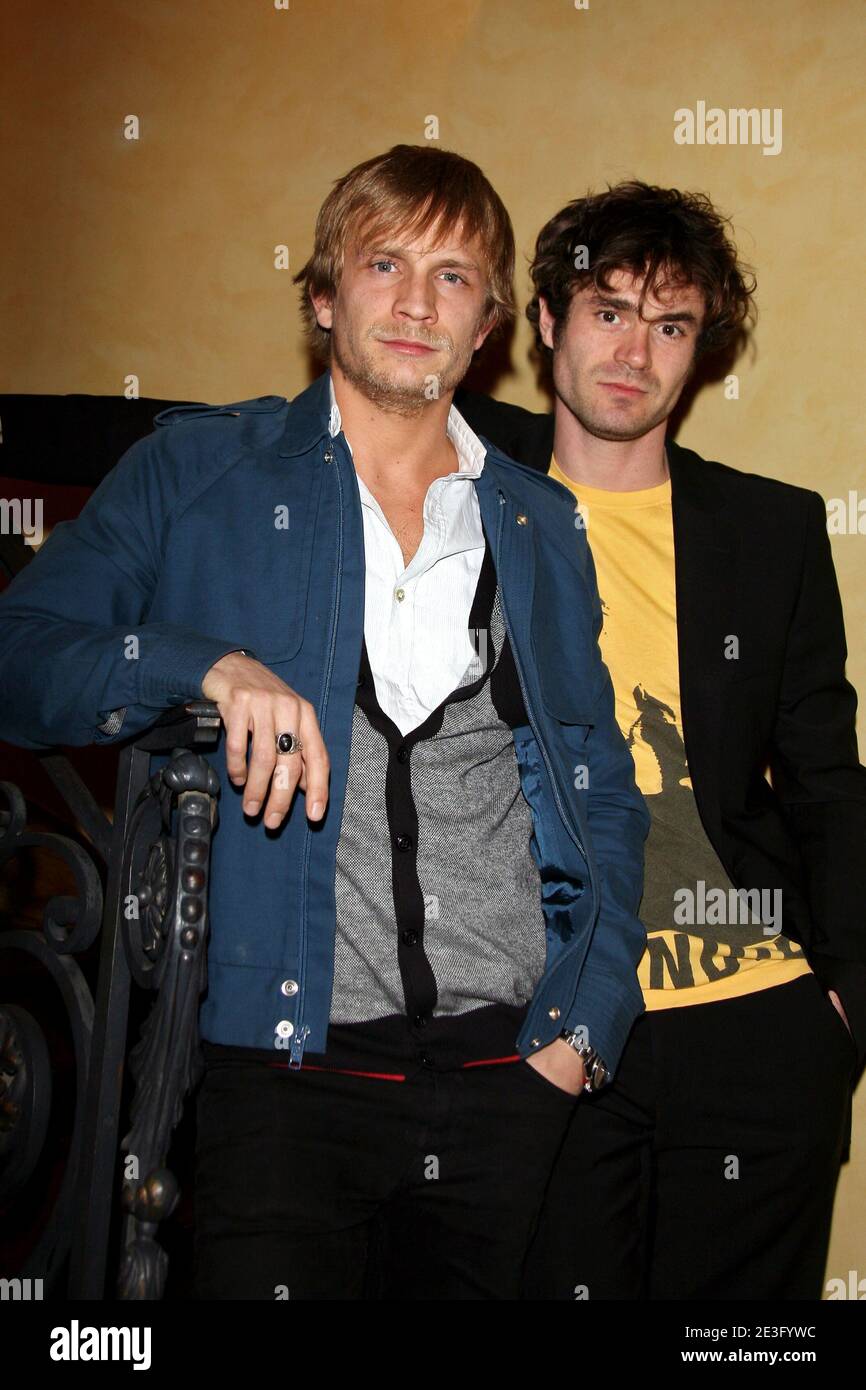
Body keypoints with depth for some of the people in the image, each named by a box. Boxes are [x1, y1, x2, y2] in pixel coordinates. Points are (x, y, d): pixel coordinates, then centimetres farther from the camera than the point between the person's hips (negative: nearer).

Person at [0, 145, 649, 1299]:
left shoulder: (542, 528, 13)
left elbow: (605, 799, 15)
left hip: (505, 1075, 3)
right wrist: (208, 667, -20)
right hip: (287, 1065, -3)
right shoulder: (194, 474, 4)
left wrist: (584, 1024, 4)